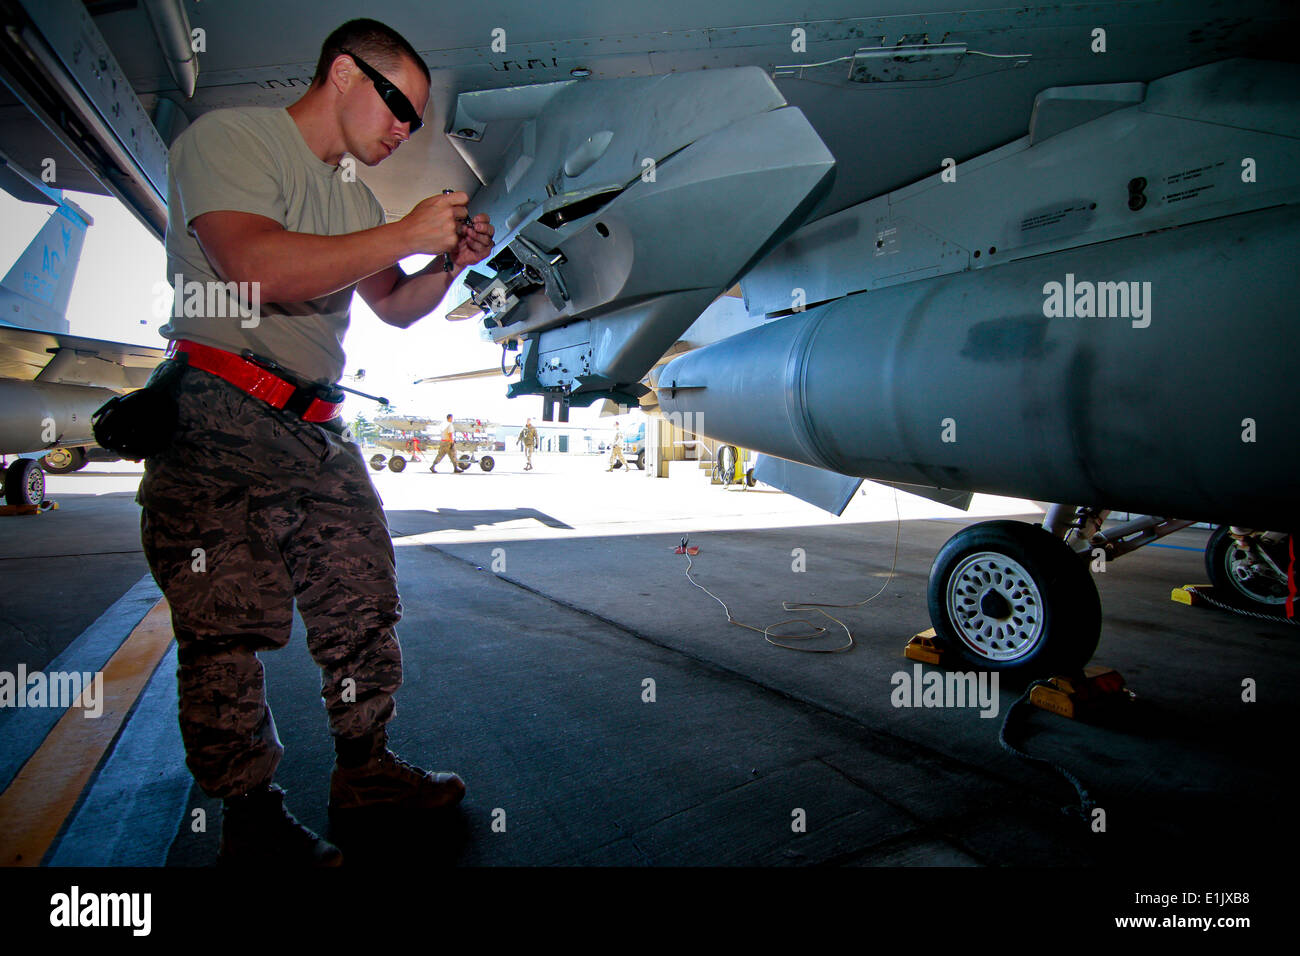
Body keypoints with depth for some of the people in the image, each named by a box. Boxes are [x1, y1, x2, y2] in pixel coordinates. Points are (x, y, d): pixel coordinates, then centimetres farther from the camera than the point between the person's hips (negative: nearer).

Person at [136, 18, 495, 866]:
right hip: (221, 423, -8)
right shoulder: (230, 137, -3)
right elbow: (257, 266, -21)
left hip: (319, 434, 8)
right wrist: (406, 234, -15)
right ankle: (251, 814, 14)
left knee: (363, 609, 9)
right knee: (228, 634, -2)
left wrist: (451, 264, 5)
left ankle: (365, 771, 25)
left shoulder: (353, 194, 21)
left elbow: (395, 306, 24)